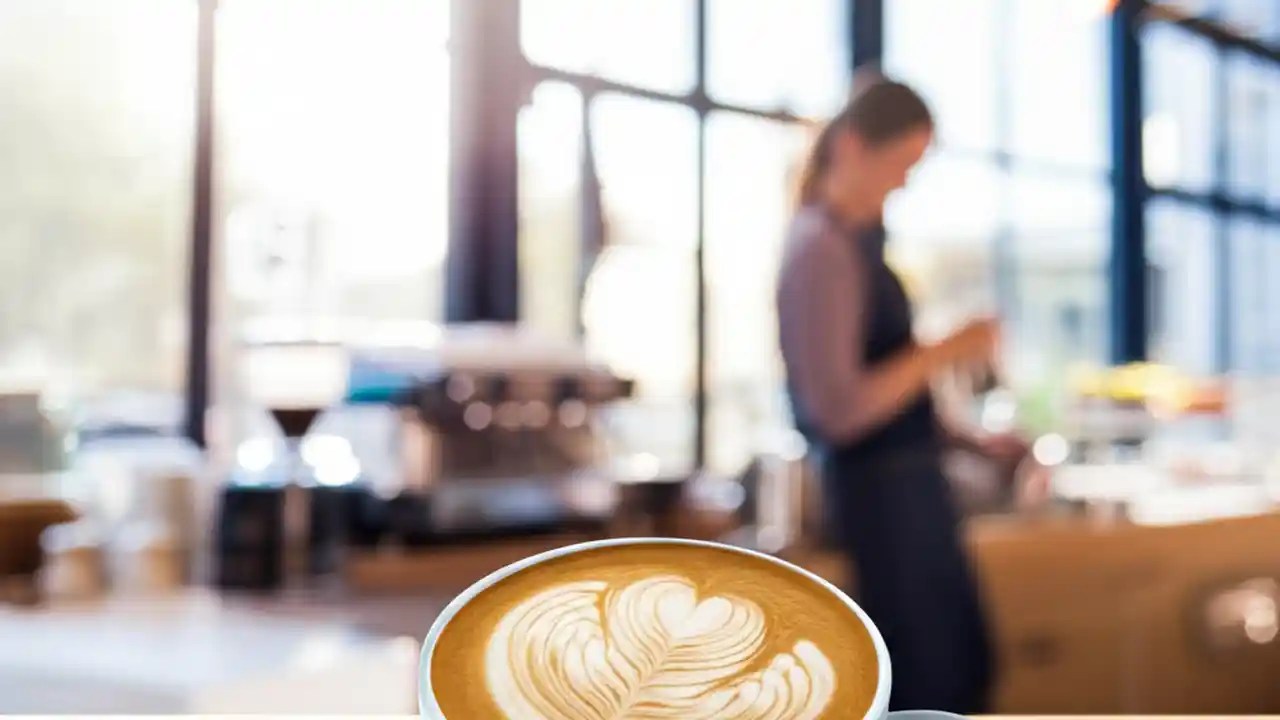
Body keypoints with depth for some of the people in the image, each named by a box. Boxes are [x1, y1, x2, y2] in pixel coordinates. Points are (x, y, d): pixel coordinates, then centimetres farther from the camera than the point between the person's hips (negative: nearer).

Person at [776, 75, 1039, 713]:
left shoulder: (858, 242, 14)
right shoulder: (822, 249, -16)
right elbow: (838, 408, -23)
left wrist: (976, 441, 11)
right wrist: (944, 353, -16)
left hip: (905, 484, 10)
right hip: (877, 493, -10)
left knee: (963, 668, 16)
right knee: (923, 684, -2)